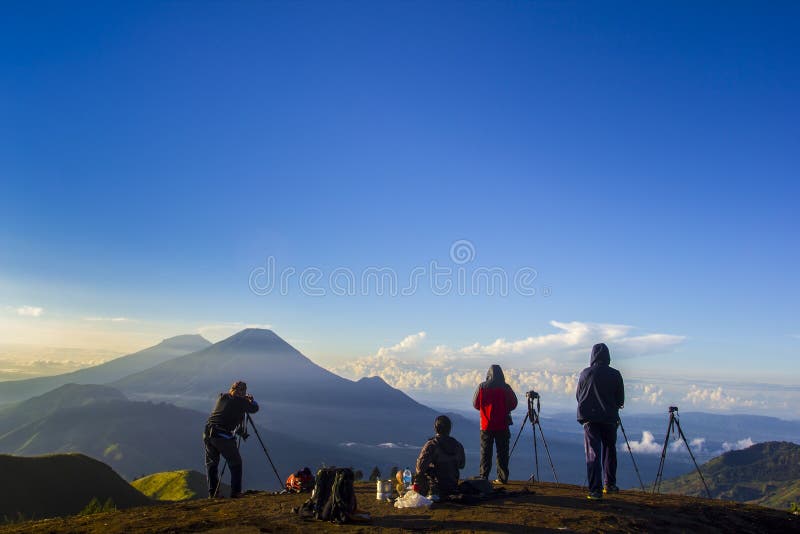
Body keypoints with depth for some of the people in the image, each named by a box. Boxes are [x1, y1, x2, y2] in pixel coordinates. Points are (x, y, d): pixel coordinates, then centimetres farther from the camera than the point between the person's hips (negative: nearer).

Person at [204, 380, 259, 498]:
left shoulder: (222, 397, 13)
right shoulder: (241, 401, -2)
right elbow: (255, 408, 11)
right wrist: (251, 400, 30)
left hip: (208, 433, 6)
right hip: (223, 436, -6)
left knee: (211, 463, 18)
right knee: (235, 463, 10)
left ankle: (213, 493, 20)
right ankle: (235, 492, 8)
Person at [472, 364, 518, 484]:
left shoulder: (482, 387, -6)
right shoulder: (506, 388, -7)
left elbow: (475, 404, 2)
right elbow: (513, 404, 0)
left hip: (486, 425, 0)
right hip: (502, 425, 0)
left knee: (485, 452, 7)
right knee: (502, 452, 7)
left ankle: (483, 477, 6)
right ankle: (502, 478, 8)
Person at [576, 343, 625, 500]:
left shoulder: (585, 373, -3)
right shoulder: (615, 375, -4)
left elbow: (578, 396, 7)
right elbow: (621, 400, 2)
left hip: (589, 418, 0)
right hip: (609, 418, 1)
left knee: (592, 454, 1)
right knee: (609, 451, 19)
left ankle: (595, 490, -4)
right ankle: (609, 484, 24)